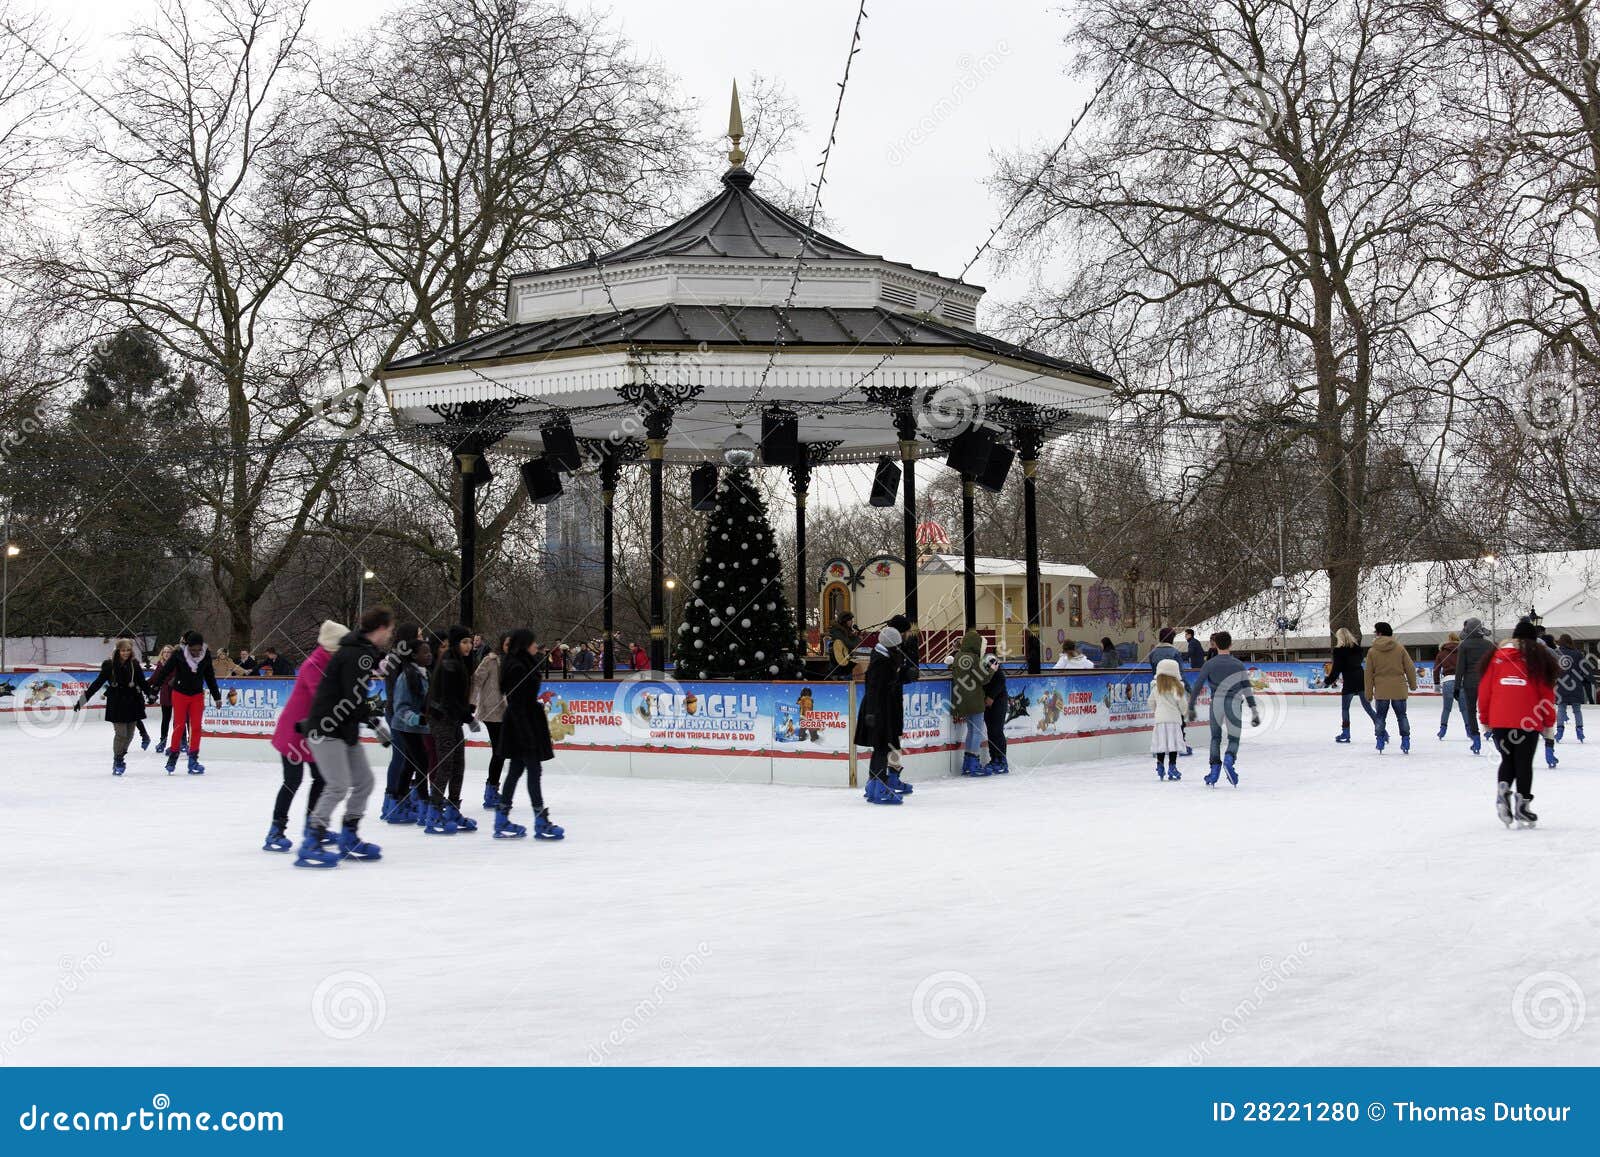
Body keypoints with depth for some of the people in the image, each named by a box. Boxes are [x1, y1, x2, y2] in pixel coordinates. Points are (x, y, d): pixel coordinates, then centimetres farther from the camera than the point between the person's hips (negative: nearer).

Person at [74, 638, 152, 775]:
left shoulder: (135, 665, 0)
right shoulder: (109, 666, -5)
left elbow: (142, 683, 8)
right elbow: (97, 684, -1)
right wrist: (82, 700, -3)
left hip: (132, 703, 2)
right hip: (116, 705, -2)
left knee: (129, 735, 5)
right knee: (120, 733, -8)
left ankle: (120, 756, 27)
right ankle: (117, 760, 9)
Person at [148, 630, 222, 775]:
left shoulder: (206, 654, -9)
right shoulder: (178, 654, -18)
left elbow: (210, 676, 3)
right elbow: (165, 671, -11)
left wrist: (217, 696, 9)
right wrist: (155, 687, -12)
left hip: (197, 695, 2)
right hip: (180, 694, -2)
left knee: (196, 727, 0)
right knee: (179, 726, -1)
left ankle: (193, 759, 5)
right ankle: (172, 756, 13)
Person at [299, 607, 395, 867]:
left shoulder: (363, 650, 13)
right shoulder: (356, 655, -19)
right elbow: (353, 699, -24)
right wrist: (375, 722, -14)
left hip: (345, 729, 10)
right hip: (326, 729, -10)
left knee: (364, 781, 12)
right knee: (339, 786, -15)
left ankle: (349, 840, 22)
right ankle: (310, 847, -12)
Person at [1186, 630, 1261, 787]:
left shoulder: (1210, 664, 4)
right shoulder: (1238, 665, 7)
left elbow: (1197, 686, 1)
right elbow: (1247, 689, 4)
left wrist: (1191, 708, 8)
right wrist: (1254, 711, 4)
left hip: (1216, 702, 0)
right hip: (1234, 704, 0)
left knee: (1215, 737, 17)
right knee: (1234, 739, 10)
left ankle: (1215, 768, 6)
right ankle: (1229, 758, -20)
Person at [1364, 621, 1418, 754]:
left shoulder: (1372, 652, -4)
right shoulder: (1400, 648, -2)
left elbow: (1369, 674, 0)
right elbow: (1410, 668, 1)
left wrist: (1369, 693, 7)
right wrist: (1412, 684, 16)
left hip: (1381, 690, -1)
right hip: (1399, 689, 1)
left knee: (1380, 716, 12)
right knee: (1402, 715, 12)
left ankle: (1381, 740, 6)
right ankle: (1405, 741, 9)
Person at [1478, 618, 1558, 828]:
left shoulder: (1497, 655, 10)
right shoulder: (1538, 657, 5)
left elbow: (1484, 689, 9)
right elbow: (1547, 692, 3)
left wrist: (1485, 719, 17)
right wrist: (1549, 723, 9)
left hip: (1499, 720, 2)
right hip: (1528, 721, -2)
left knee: (1508, 760, 16)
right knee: (1524, 763, 5)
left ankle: (1503, 788, -11)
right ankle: (1521, 807, 3)